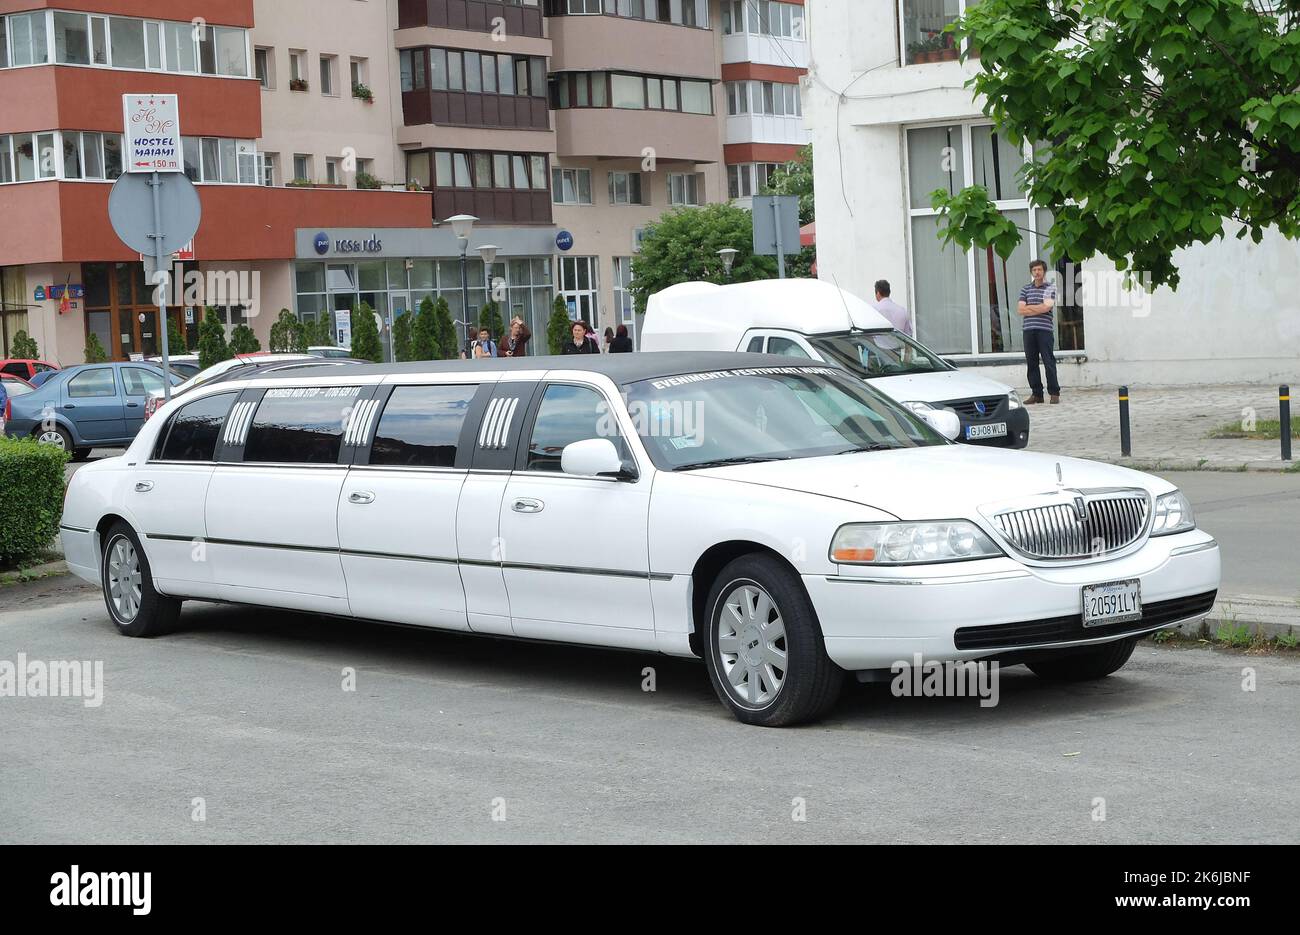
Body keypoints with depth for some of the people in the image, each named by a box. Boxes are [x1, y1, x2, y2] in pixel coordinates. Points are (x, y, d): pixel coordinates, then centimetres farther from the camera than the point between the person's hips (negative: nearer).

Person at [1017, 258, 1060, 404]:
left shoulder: (1050, 288, 5)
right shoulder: (1026, 290, 16)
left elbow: (1046, 307, -10)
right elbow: (1020, 310, 5)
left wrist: (1028, 307, -1)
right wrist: (1038, 308, -3)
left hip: (1044, 330, -4)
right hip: (1029, 330, 4)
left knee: (1049, 362, -6)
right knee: (1031, 363, 4)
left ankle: (1054, 393, -3)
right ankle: (1036, 394, 9)